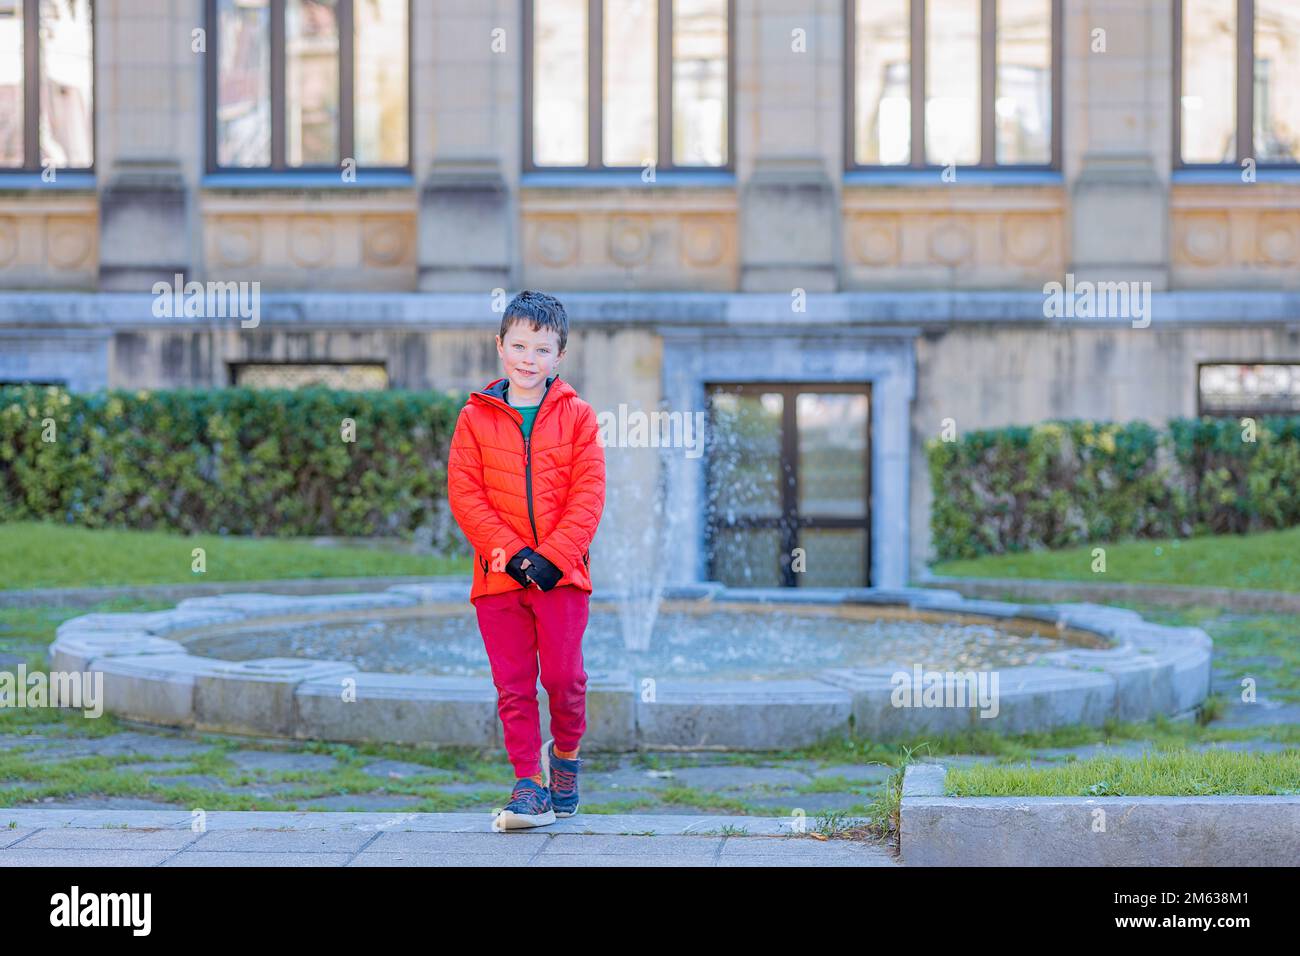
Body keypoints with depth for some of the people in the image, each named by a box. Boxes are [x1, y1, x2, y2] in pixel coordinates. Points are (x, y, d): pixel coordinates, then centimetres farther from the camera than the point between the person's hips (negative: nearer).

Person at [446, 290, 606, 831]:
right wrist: (512, 552, -11)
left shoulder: (575, 417, 5)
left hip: (562, 575, -1)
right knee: (513, 684, 1)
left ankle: (565, 751, 24)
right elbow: (464, 494, -1)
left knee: (563, 675, -4)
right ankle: (530, 785, 8)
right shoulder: (475, 418, 6)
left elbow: (588, 495, -1)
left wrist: (552, 557, -12)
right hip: (499, 576, 1)